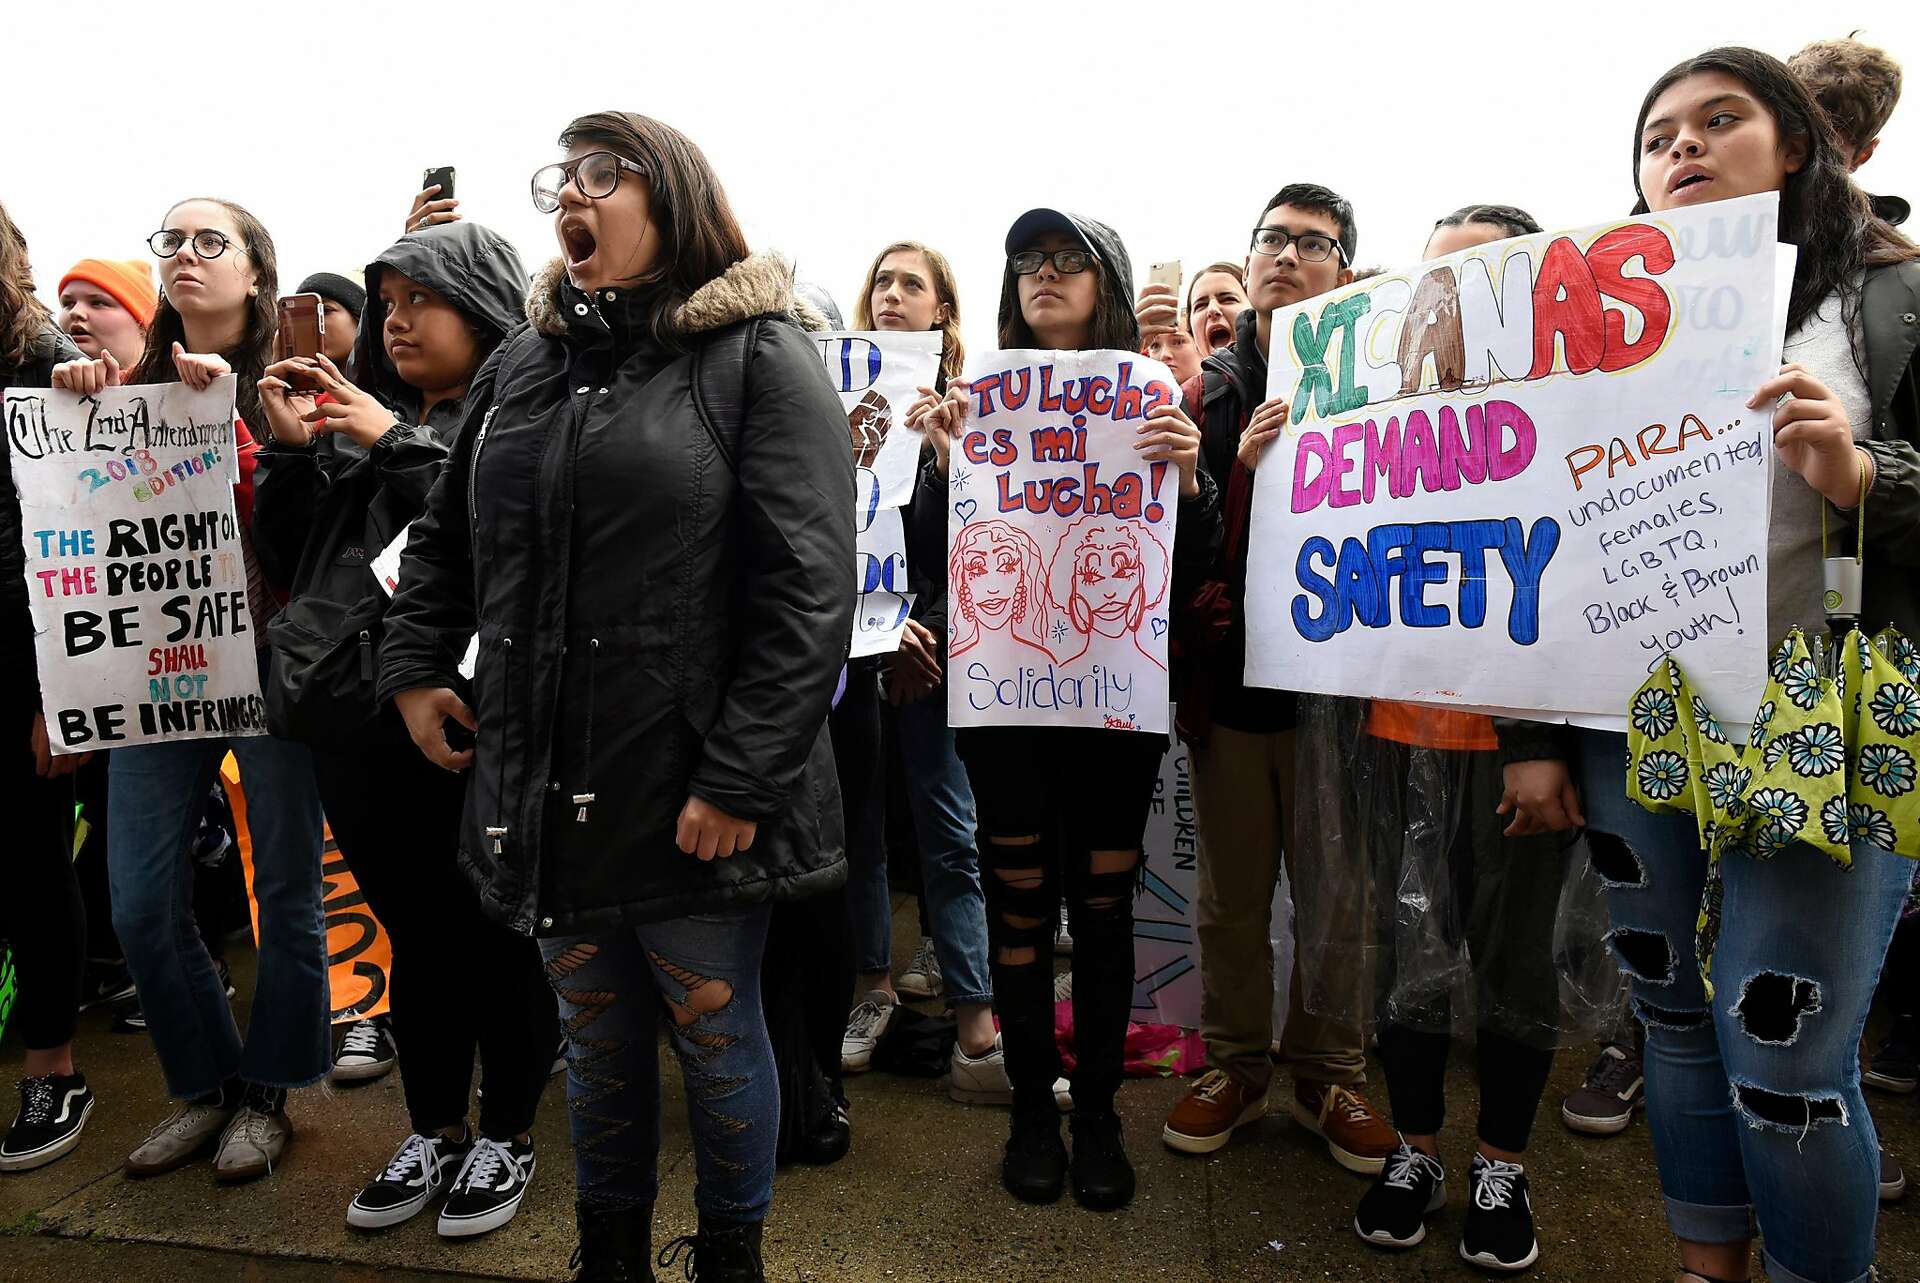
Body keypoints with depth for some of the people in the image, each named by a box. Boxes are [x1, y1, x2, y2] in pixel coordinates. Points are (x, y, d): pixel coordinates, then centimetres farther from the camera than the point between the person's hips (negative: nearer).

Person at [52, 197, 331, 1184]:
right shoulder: (136, 389, 13)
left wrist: (218, 411, -16)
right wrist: (78, 405, -4)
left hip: (270, 659, -4)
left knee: (287, 891, 4)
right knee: (142, 903, 4)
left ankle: (265, 1094, 24)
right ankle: (203, 1087, 26)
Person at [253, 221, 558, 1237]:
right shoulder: (363, 418, 15)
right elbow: (288, 557, 16)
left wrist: (398, 445, -14)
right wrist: (291, 449, 1)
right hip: (356, 721, 6)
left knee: (495, 936, 7)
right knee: (413, 935, 18)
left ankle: (507, 1137, 27)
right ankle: (434, 1132, 35)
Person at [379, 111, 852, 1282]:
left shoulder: (761, 359, -7)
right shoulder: (521, 366, 12)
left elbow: (808, 588, -15)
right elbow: (446, 538, 24)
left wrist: (743, 777, -19)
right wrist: (416, 665, 10)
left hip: (694, 800, -5)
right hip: (548, 789, 6)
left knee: (716, 1035, 11)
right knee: (597, 1039, 19)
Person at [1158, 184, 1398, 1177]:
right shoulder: (1206, 391, 7)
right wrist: (1239, 468, -16)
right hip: (1226, 674, 2)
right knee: (1230, 892, 13)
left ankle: (1327, 1075, 29)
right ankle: (1234, 1067, 30)